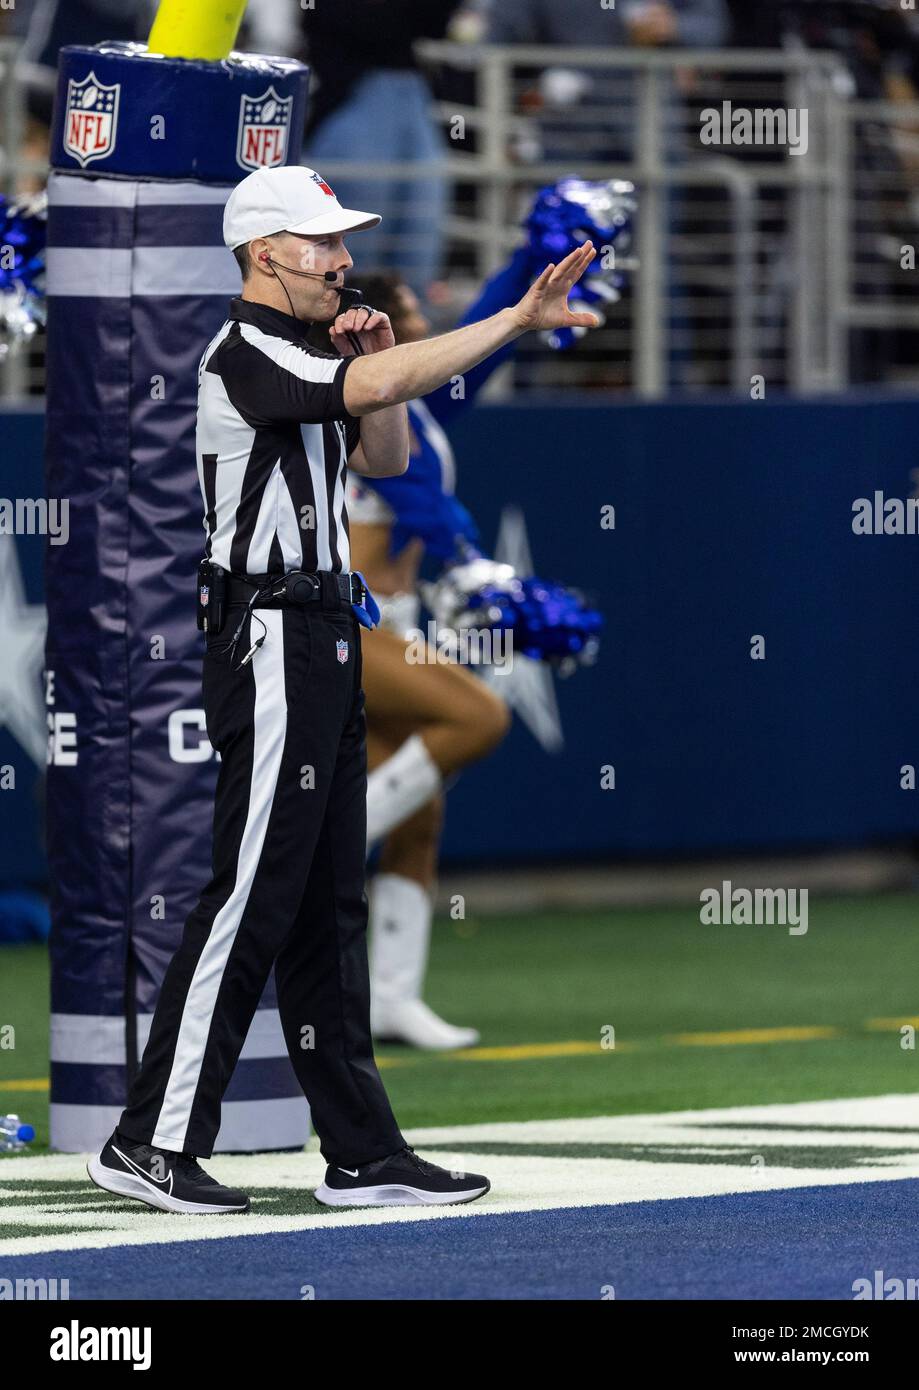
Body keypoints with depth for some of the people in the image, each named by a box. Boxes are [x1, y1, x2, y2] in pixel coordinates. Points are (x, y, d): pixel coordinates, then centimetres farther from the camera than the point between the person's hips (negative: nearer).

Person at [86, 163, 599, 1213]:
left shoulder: (300, 358, 19)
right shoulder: (246, 353, -13)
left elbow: (385, 455, 23)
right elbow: (380, 386, -28)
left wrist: (372, 358, 6)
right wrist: (521, 319, -30)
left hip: (324, 650, 10)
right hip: (272, 642, -10)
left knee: (328, 906, 9)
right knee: (250, 899, -11)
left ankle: (362, 1154, 11)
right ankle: (152, 1141, -8)